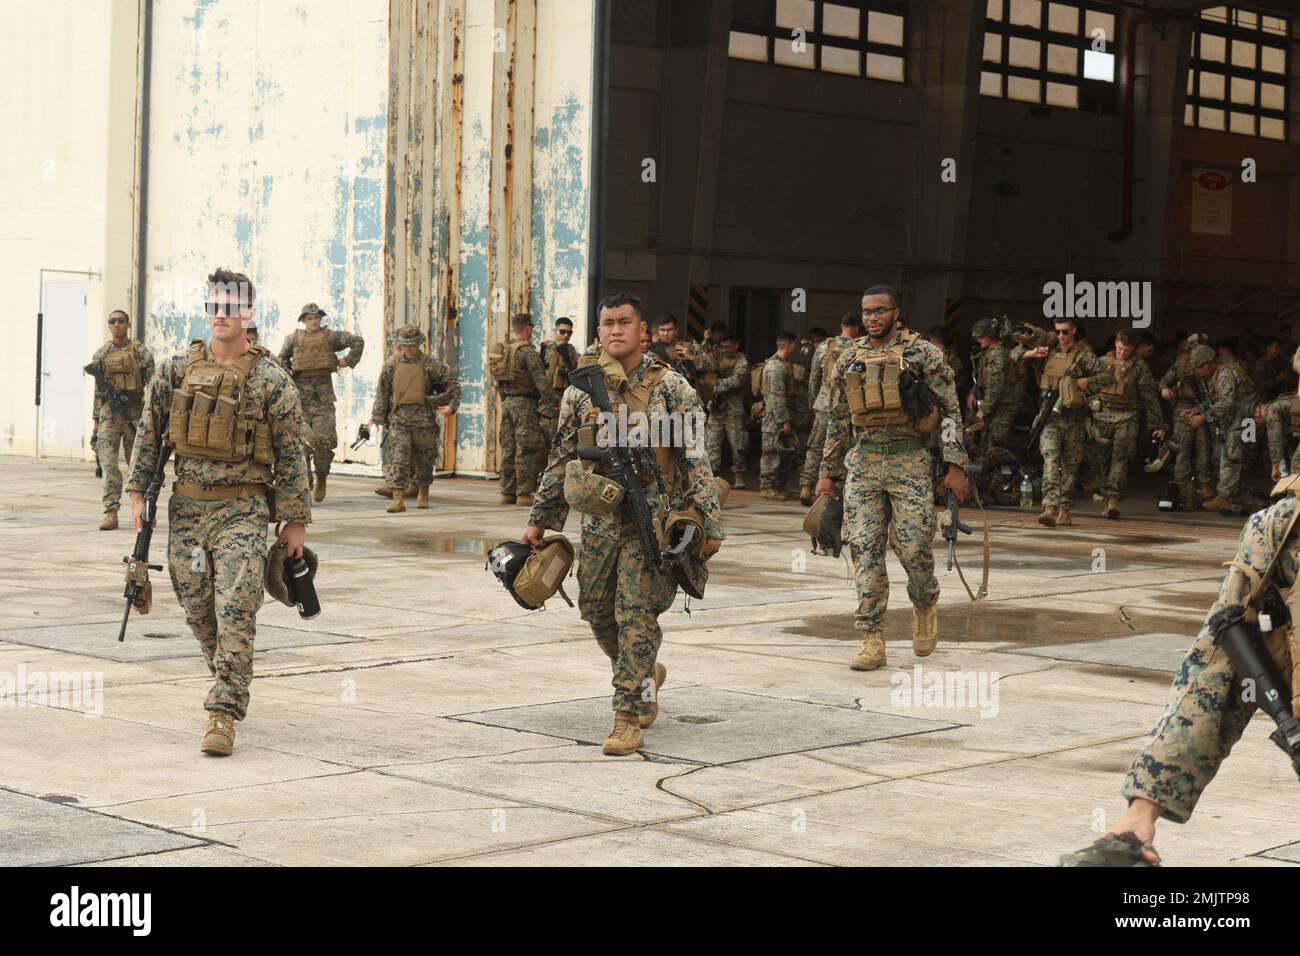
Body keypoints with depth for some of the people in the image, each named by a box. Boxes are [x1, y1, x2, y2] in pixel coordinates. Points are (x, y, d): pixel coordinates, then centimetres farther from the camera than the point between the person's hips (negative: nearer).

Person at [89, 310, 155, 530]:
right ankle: (110, 513, -10)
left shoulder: (140, 353, 0)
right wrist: (96, 422, 10)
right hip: (109, 413, 2)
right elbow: (98, 390, 14)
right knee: (108, 463, -9)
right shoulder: (101, 355, 10)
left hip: (134, 413, -2)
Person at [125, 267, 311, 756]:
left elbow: (291, 454, -3)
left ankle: (223, 714, -10)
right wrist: (138, 493, 4)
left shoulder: (271, 380, -6)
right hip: (186, 507, 4)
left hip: (242, 510, -4)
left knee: (235, 611, -11)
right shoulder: (176, 369, 3)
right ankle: (232, 682, 35)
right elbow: (148, 432, 10)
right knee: (197, 610, 11)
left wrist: (296, 521, -3)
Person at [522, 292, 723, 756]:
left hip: (652, 520, -4)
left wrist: (709, 522, -9)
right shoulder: (581, 391, 7)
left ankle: (629, 716, -3)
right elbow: (560, 461, 13)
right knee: (598, 613, 10)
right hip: (599, 520, 4)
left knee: (635, 613, -10)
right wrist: (538, 522, 13)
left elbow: (696, 460, -4)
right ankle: (646, 674, 37)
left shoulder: (672, 388, -4)